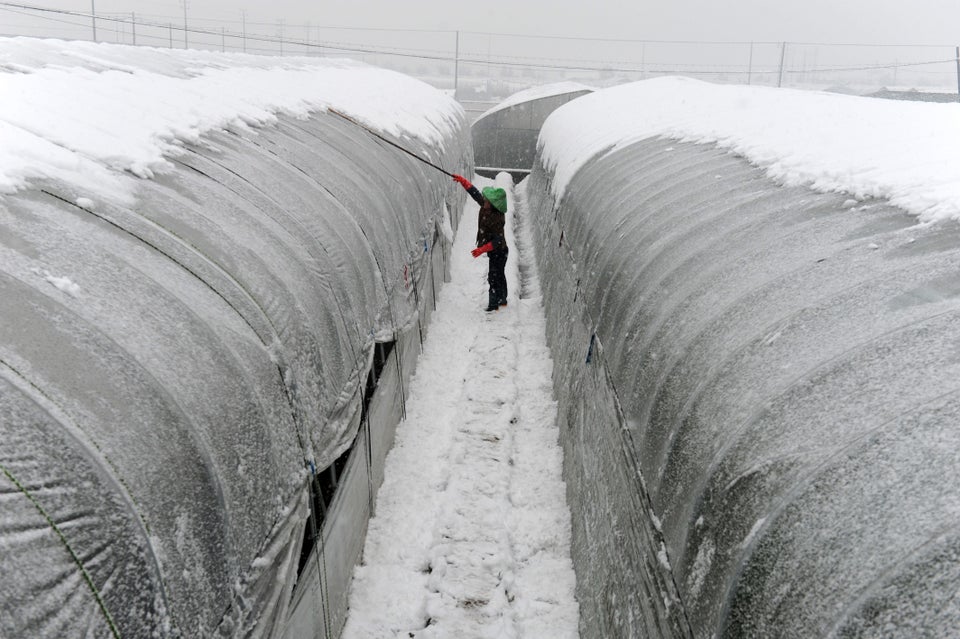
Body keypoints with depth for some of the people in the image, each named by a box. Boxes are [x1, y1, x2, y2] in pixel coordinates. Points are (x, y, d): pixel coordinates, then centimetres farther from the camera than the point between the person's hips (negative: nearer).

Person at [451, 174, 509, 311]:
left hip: (498, 252, -10)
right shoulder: (485, 207, -6)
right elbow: (475, 193, 5)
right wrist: (462, 180, 3)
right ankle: (502, 300, 38)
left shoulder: (497, 219, -31)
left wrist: (482, 249, -32)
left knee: (493, 278, -3)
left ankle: (493, 304, 7)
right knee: (499, 276, 22)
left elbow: (497, 241, -29)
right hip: (496, 252, 10)